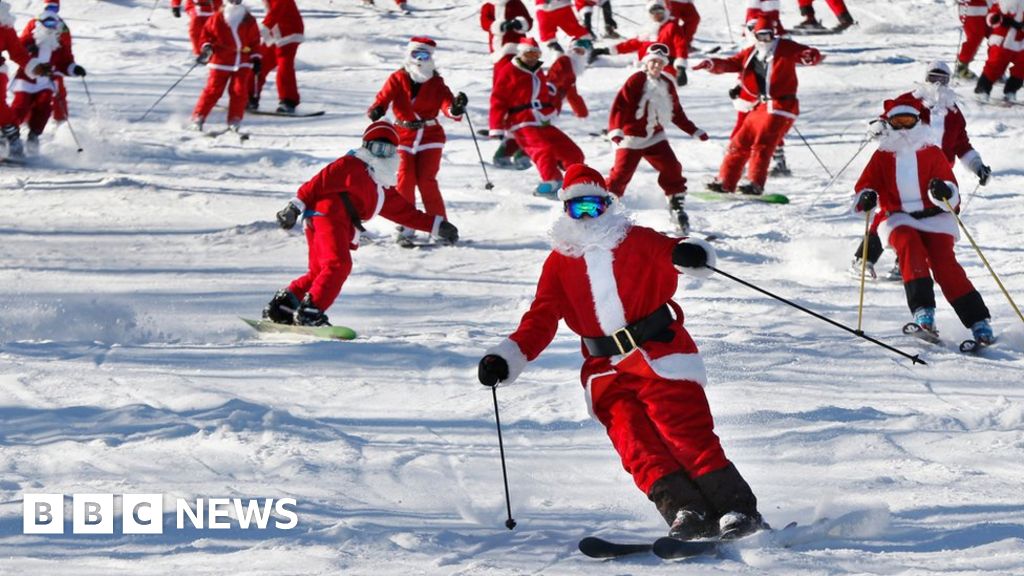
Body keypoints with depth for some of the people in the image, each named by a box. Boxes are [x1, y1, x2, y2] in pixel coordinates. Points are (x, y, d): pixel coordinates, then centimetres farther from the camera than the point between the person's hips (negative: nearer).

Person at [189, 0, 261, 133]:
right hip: (221, 61, -1)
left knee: (239, 91, -8)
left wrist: (256, 58, 2)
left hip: (242, 62, 1)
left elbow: (255, 41, 9)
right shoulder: (217, 19, -2)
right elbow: (206, 33, 8)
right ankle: (198, 117, 4)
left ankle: (234, 122, 1)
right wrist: (207, 47, -9)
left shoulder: (249, 21, 2)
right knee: (213, 90, -4)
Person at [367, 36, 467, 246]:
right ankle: (406, 228, -1)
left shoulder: (436, 83, 1)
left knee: (426, 180, -12)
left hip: (430, 137, -1)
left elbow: (446, 103, -15)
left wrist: (456, 108, -40)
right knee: (405, 180, -11)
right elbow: (384, 97, -15)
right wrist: (376, 111, -38)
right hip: (404, 138, 1)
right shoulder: (397, 79, 0)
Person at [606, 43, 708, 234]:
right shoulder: (635, 81, -12)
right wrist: (615, 130, -29)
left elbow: (676, 113, 18)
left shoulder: (667, 84, 8)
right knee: (621, 174, -9)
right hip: (631, 138, -5)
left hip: (655, 137, 5)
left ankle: (677, 206, 4)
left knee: (672, 170, -7)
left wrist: (694, 131, 18)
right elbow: (619, 105, -18)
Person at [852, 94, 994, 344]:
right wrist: (865, 198, -14)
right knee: (909, 244, -32)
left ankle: (978, 321, -21)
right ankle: (922, 310, -40)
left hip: (934, 218, -1)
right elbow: (864, 188, 11)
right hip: (898, 220, 1)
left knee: (944, 262, -22)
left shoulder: (933, 154, 7)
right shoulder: (882, 157, 12)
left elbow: (953, 198, 2)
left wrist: (943, 193, -23)